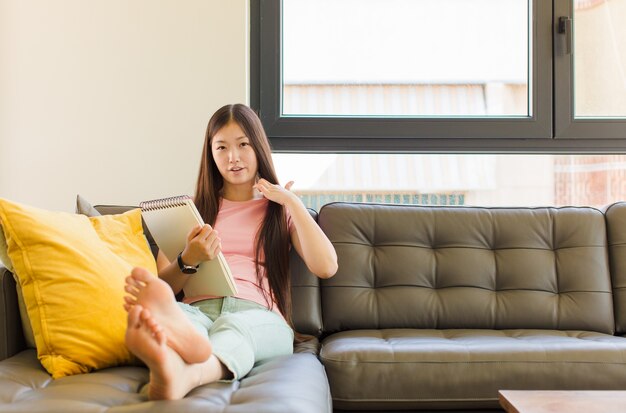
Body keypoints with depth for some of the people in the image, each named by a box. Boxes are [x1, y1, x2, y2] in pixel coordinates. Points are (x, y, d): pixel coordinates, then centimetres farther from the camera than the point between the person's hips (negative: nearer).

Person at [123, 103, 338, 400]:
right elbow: (163, 285, 16)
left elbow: (326, 267, 4)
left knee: (235, 327, -39)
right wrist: (188, 261, -7)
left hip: (258, 315, -1)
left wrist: (292, 202, 7)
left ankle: (179, 377, -71)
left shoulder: (279, 208, 23)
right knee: (169, 310, -36)